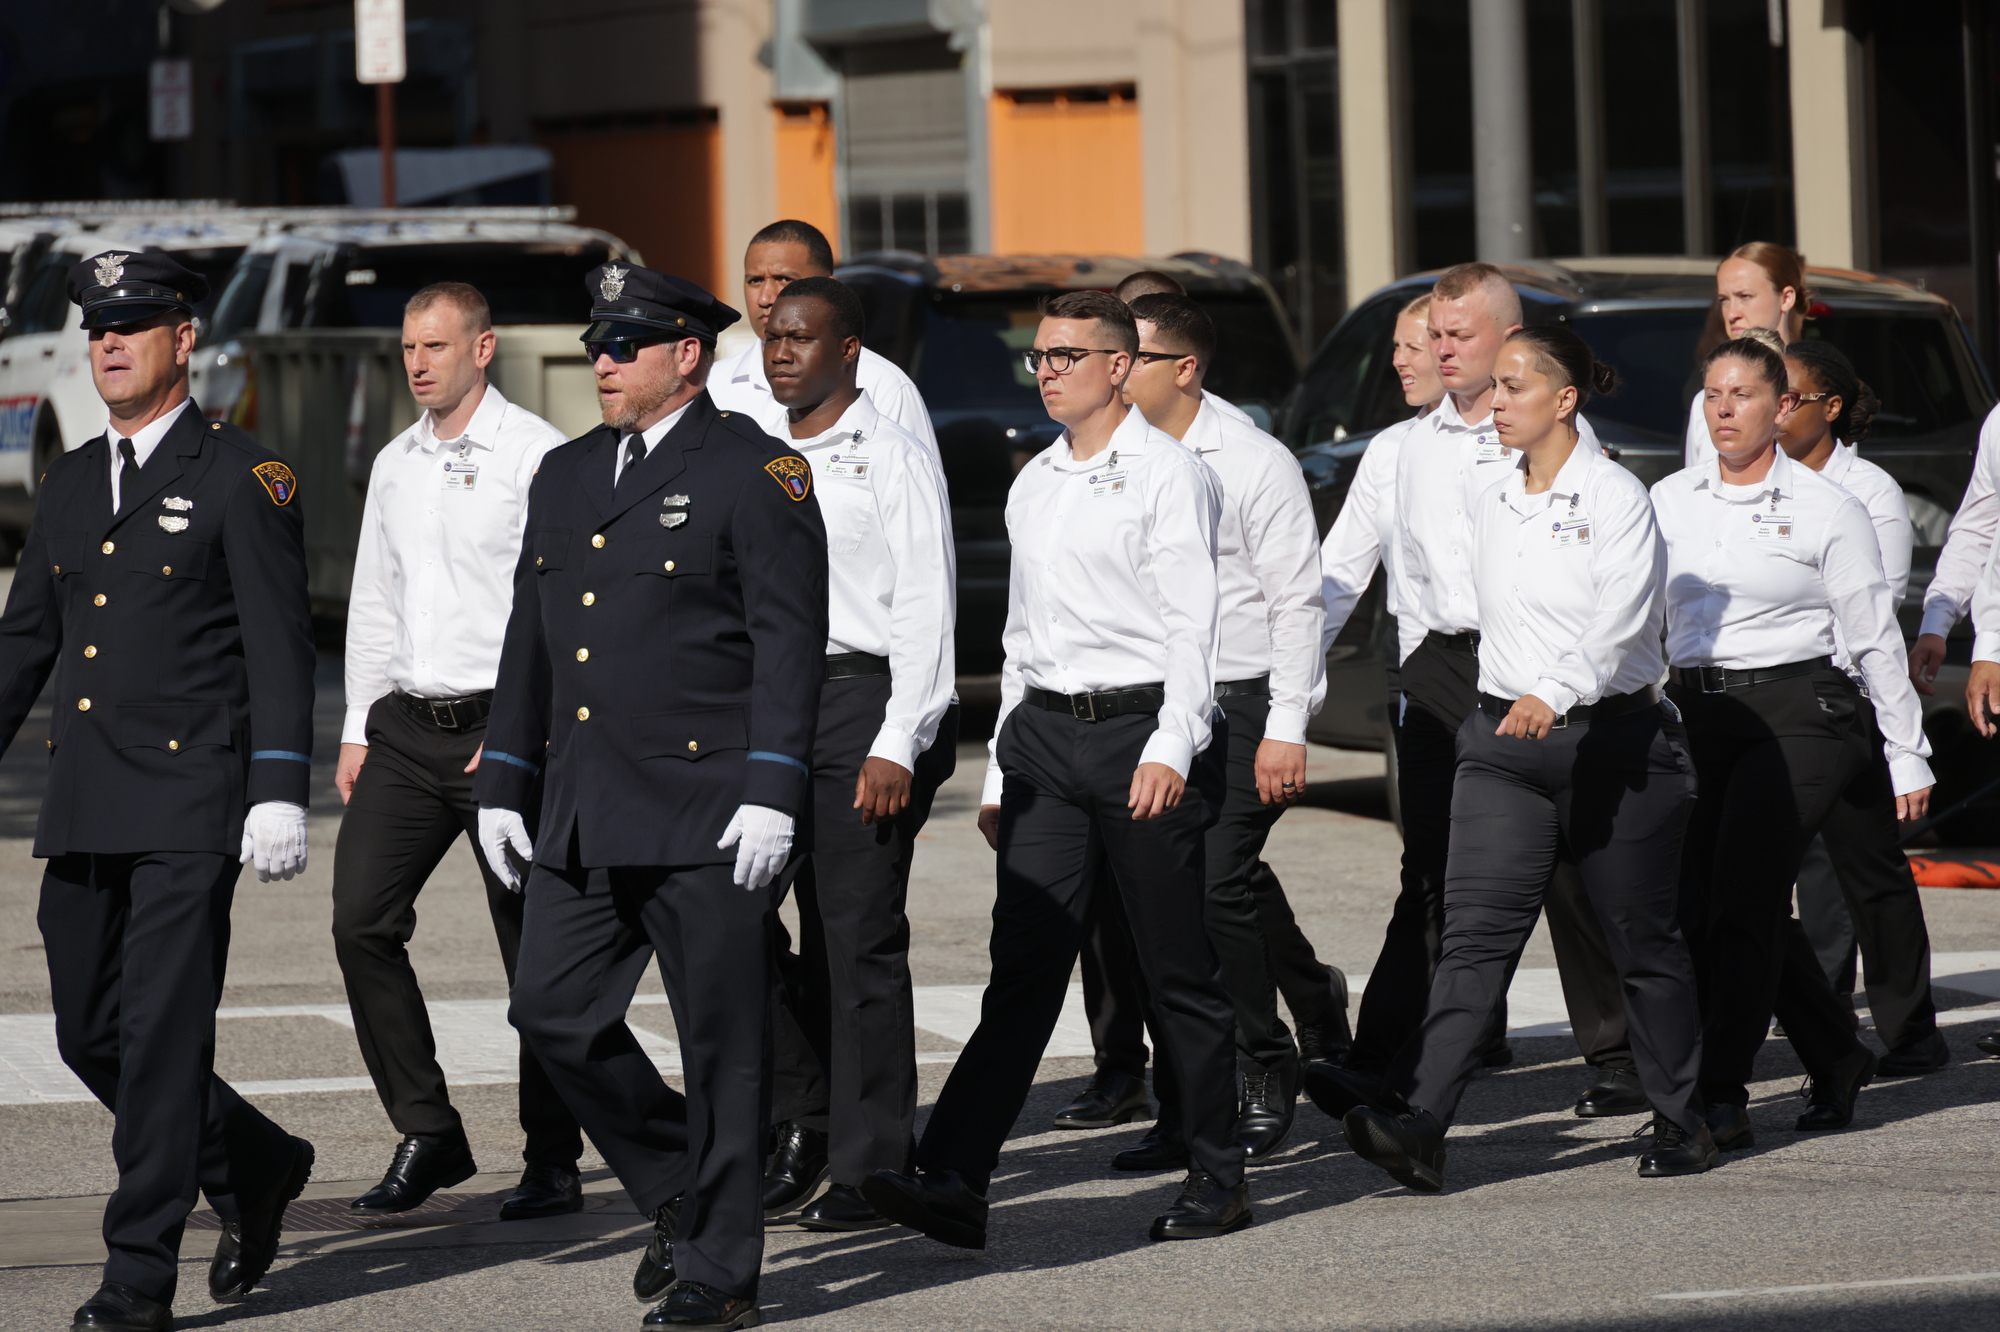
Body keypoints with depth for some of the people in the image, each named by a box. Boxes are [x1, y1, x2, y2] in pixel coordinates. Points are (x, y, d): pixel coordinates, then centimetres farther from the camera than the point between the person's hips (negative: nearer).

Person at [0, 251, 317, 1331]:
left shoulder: (242, 476, -4)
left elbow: (279, 645, -9)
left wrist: (279, 792, -16)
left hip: (189, 806, -7)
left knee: (162, 1033, -9)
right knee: (90, 1036, 9)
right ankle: (254, 1169, 30)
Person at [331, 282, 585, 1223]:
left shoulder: (537, 455, -5)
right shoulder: (394, 465, 16)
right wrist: (357, 730, 14)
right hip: (406, 725, 6)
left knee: (533, 945, -1)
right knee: (362, 921, -5)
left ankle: (551, 1161, 6)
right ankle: (426, 1137, 4)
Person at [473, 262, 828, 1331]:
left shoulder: (755, 471, -6)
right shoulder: (565, 477, 16)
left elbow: (790, 640, -11)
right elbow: (530, 640, 20)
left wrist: (771, 794, -17)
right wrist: (501, 785, 14)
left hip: (707, 812, -7)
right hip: (584, 819, 7)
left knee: (721, 1042, -1)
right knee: (552, 1010, 3)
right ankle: (679, 1189, 22)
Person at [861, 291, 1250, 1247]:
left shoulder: (1166, 474, -3)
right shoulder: (1032, 486, 18)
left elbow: (1191, 621, -10)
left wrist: (1170, 747, -22)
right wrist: (1000, 772, 20)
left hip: (1139, 728, -6)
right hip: (1045, 735, 6)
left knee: (1178, 970, 1)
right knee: (1023, 965, -4)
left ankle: (1218, 1177, 12)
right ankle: (954, 1180, -15)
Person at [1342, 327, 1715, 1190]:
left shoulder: (1614, 497, -9)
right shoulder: (1493, 504, 11)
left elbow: (1622, 618, -21)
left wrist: (1556, 694, -36)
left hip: (1612, 737, -5)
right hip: (1502, 738, 5)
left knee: (1641, 939, 7)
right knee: (1475, 933, -9)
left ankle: (1680, 1123, 23)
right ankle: (1421, 1130, -21)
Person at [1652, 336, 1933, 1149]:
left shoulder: (1826, 509, 0)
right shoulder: (1668, 502, 11)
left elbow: (1875, 637, 3)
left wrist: (1907, 755, 3)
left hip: (1797, 713, -5)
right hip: (1695, 715, 5)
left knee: (1742, 900, -15)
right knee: (1700, 907, 2)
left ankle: (1719, 1096, -13)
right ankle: (1836, 1061, 21)